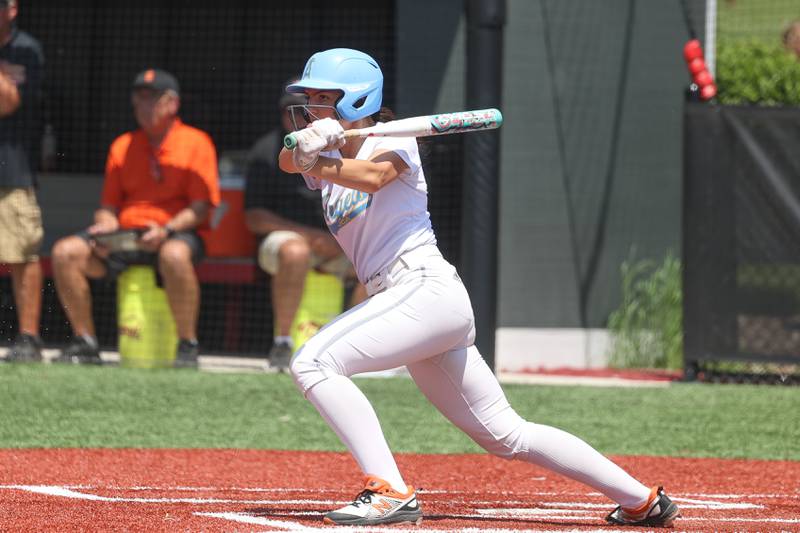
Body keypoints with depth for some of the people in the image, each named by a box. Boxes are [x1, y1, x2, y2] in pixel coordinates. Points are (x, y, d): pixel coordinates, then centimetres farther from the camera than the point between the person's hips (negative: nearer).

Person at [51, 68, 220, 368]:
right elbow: (109, 206, 17)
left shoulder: (196, 143, 2)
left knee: (174, 255, -41)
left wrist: (167, 230, -23)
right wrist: (105, 226, -7)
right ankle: (86, 345, -10)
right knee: (66, 251, -17)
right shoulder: (122, 146, 18)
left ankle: (188, 348, -31)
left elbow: (200, 207, -6)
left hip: (176, 233, -5)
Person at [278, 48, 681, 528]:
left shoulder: (394, 141, -2)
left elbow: (373, 176, -26)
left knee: (314, 362, -20)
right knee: (506, 436, 10)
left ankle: (389, 492, -26)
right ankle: (642, 500, 14)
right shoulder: (332, 156, 18)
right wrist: (307, 146, -26)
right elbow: (289, 159, -5)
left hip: (428, 290, -8)